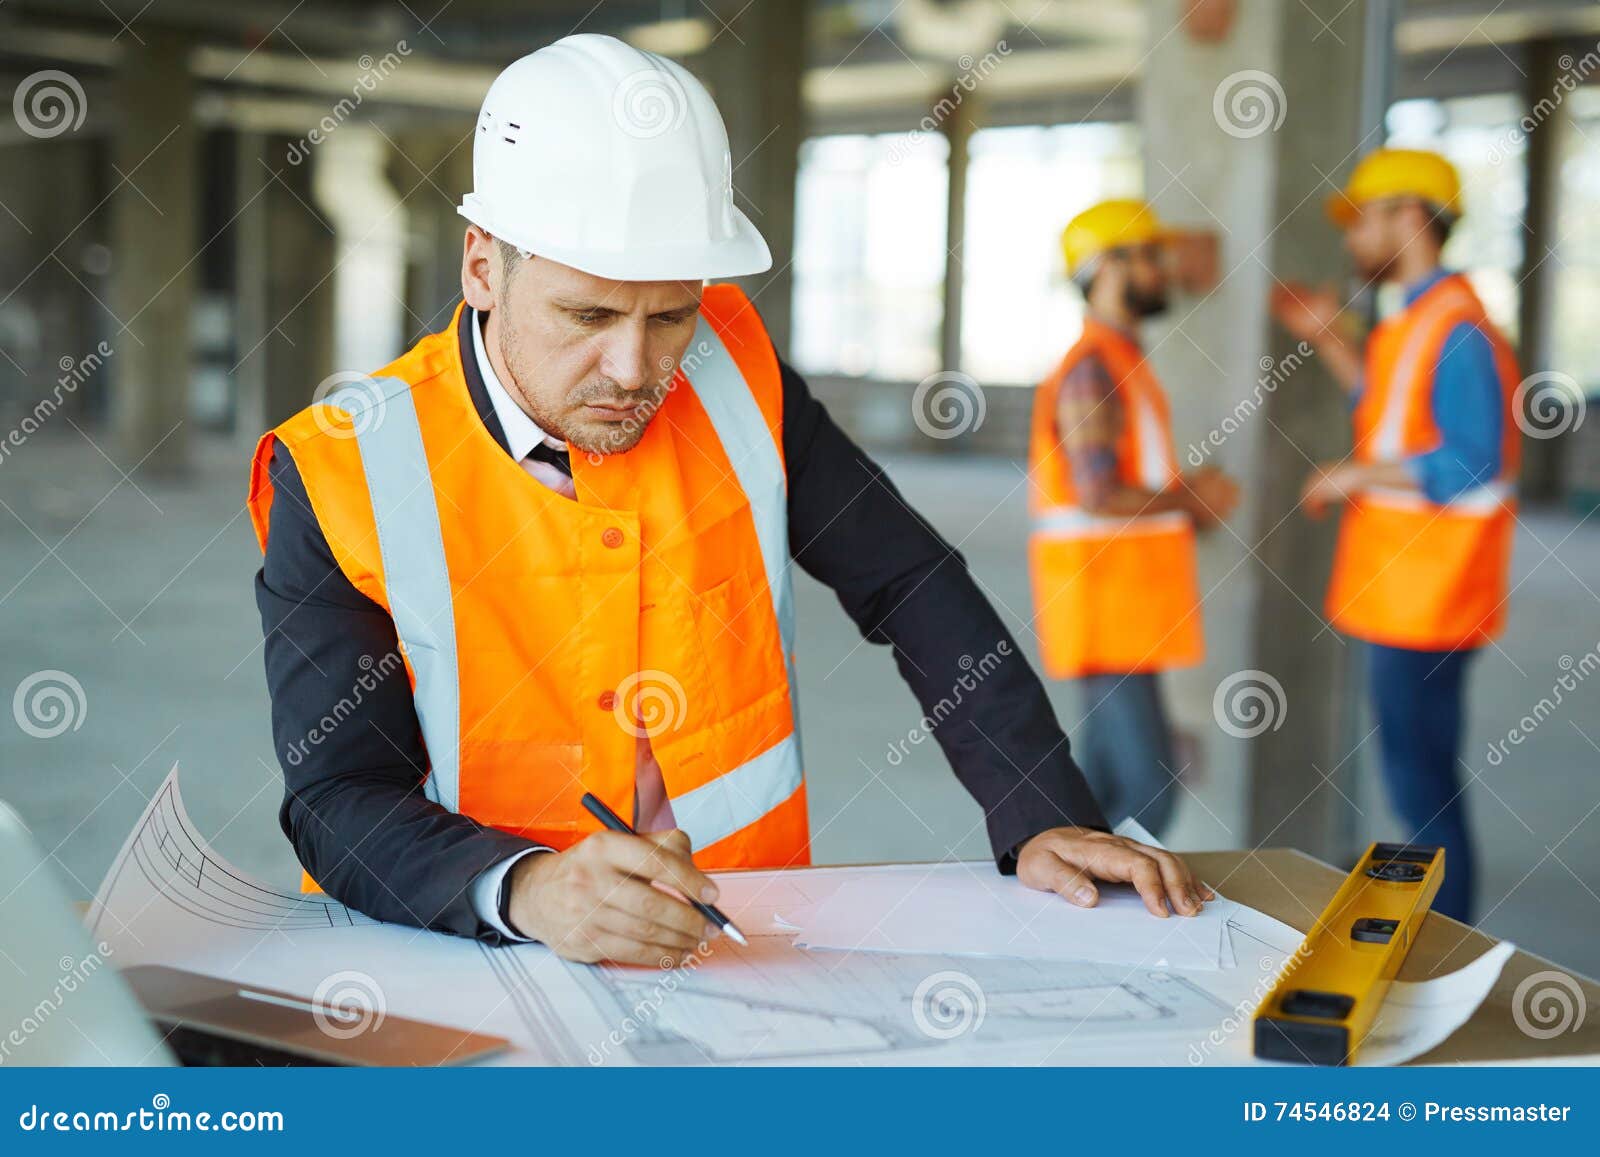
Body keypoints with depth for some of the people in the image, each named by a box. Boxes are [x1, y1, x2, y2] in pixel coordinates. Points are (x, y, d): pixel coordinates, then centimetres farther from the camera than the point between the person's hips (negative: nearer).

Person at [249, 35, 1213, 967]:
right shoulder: (340, 471, -10)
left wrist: (1047, 822, -5)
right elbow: (337, 801, -13)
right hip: (464, 975, -1)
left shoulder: (732, 372, -2)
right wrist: (525, 890, -32)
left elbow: (914, 589, 4)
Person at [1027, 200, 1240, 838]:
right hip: (1105, 600, -10)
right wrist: (1187, 500, -9)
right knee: (1150, 788, -12)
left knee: (1110, 784, 12)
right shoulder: (1091, 367, -14)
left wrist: (1189, 491, 9)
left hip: (1128, 601, 10)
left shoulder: (1122, 362, 19)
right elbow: (1097, 495, -23)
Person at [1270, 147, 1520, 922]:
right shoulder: (1413, 322, 14)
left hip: (1426, 598, -10)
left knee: (1423, 784, -4)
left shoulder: (1457, 328, -17)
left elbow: (1471, 466, -24)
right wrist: (1331, 341, 21)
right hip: (1400, 595, 10)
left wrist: (1357, 474, -15)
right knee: (1419, 775, 17)